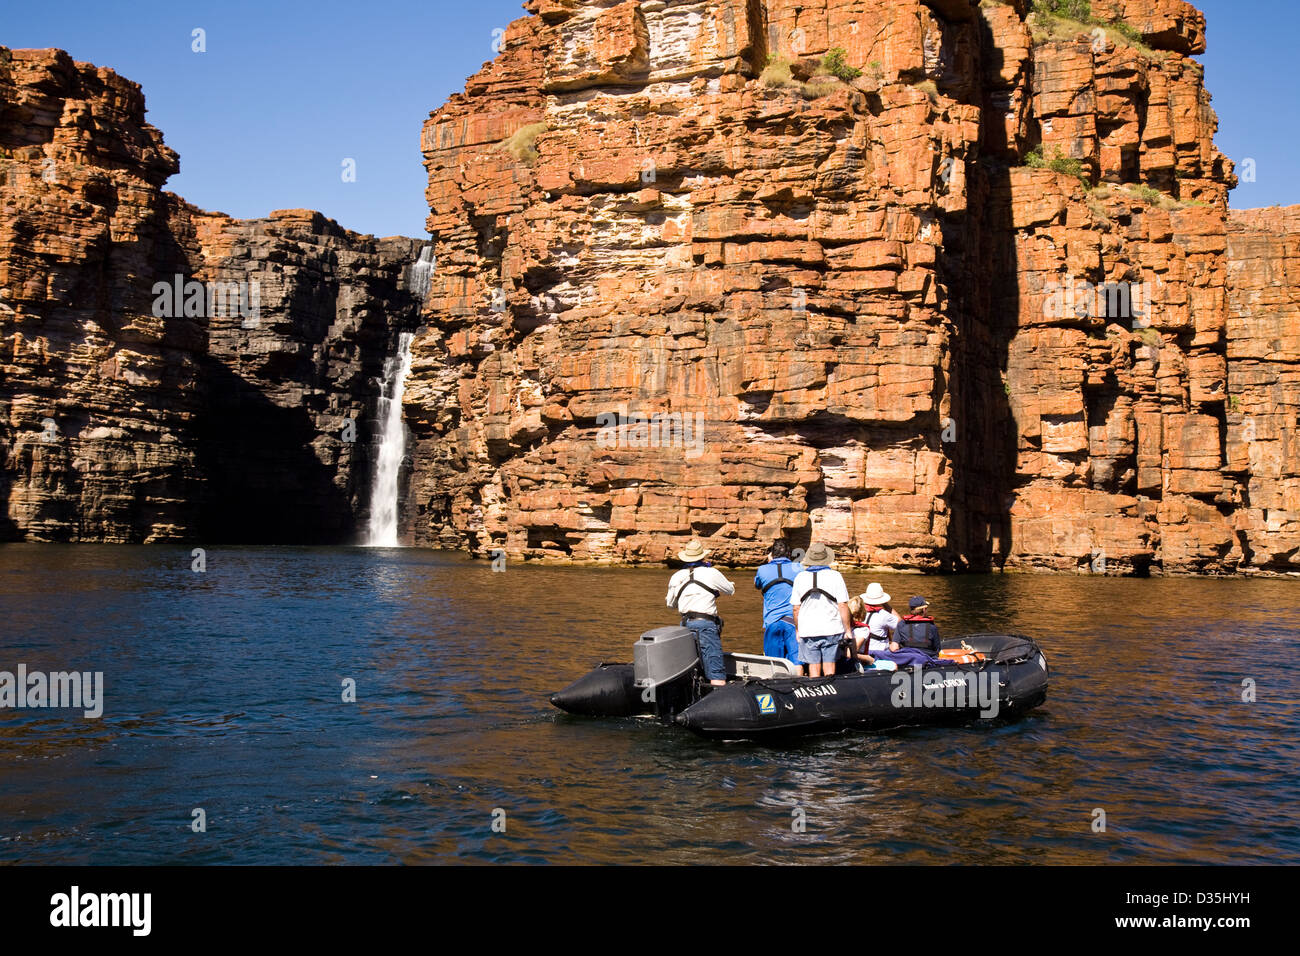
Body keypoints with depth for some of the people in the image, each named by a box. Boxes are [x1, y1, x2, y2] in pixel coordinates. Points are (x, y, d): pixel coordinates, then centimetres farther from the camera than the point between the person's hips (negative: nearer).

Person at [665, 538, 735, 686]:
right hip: (705, 624, -5)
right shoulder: (711, 573, -4)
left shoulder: (676, 577, 9)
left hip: (685, 624, 5)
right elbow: (731, 590, 12)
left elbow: (670, 604, 21)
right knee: (716, 671, -10)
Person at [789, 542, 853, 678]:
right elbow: (843, 606, -6)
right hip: (831, 630, -1)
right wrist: (848, 630, 0)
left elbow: (796, 608, 3)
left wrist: (797, 630, 14)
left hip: (808, 631, 1)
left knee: (814, 666, 6)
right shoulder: (835, 576, -5)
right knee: (829, 666, 5)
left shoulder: (800, 577, 1)